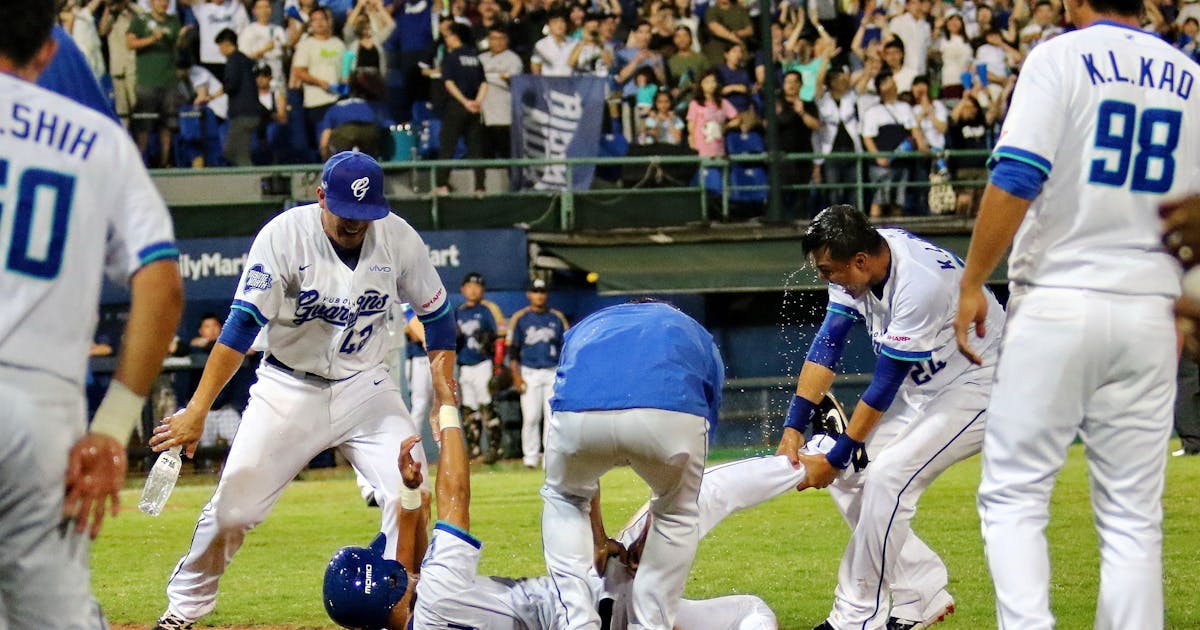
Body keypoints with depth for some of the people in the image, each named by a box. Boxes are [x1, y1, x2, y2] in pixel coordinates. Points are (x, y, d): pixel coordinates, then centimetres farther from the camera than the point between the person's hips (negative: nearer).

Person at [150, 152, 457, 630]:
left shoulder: (397, 237, -10)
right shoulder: (284, 236, -20)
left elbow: (435, 313, 5)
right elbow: (242, 326, -24)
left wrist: (445, 396, -2)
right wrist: (197, 410, -30)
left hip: (365, 388, 2)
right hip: (290, 389, -2)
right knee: (233, 505, -5)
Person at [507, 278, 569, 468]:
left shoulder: (557, 318, 11)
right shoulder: (520, 318, 5)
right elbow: (513, 350, 4)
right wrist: (516, 376, -5)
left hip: (553, 372, 1)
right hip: (529, 372, -1)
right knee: (530, 417, -6)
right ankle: (530, 456, 1)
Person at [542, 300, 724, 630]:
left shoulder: (583, 330, 44)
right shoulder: (698, 338, 40)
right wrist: (644, 541, 52)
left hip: (579, 412, 1)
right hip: (673, 408, -1)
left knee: (563, 499, 33)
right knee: (678, 512, 30)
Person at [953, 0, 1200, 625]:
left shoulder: (1061, 58, -4)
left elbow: (1016, 180, -13)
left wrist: (972, 282, -6)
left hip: (1058, 305, -4)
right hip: (1149, 310, 4)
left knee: (1012, 496, 1)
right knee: (1133, 514, 7)